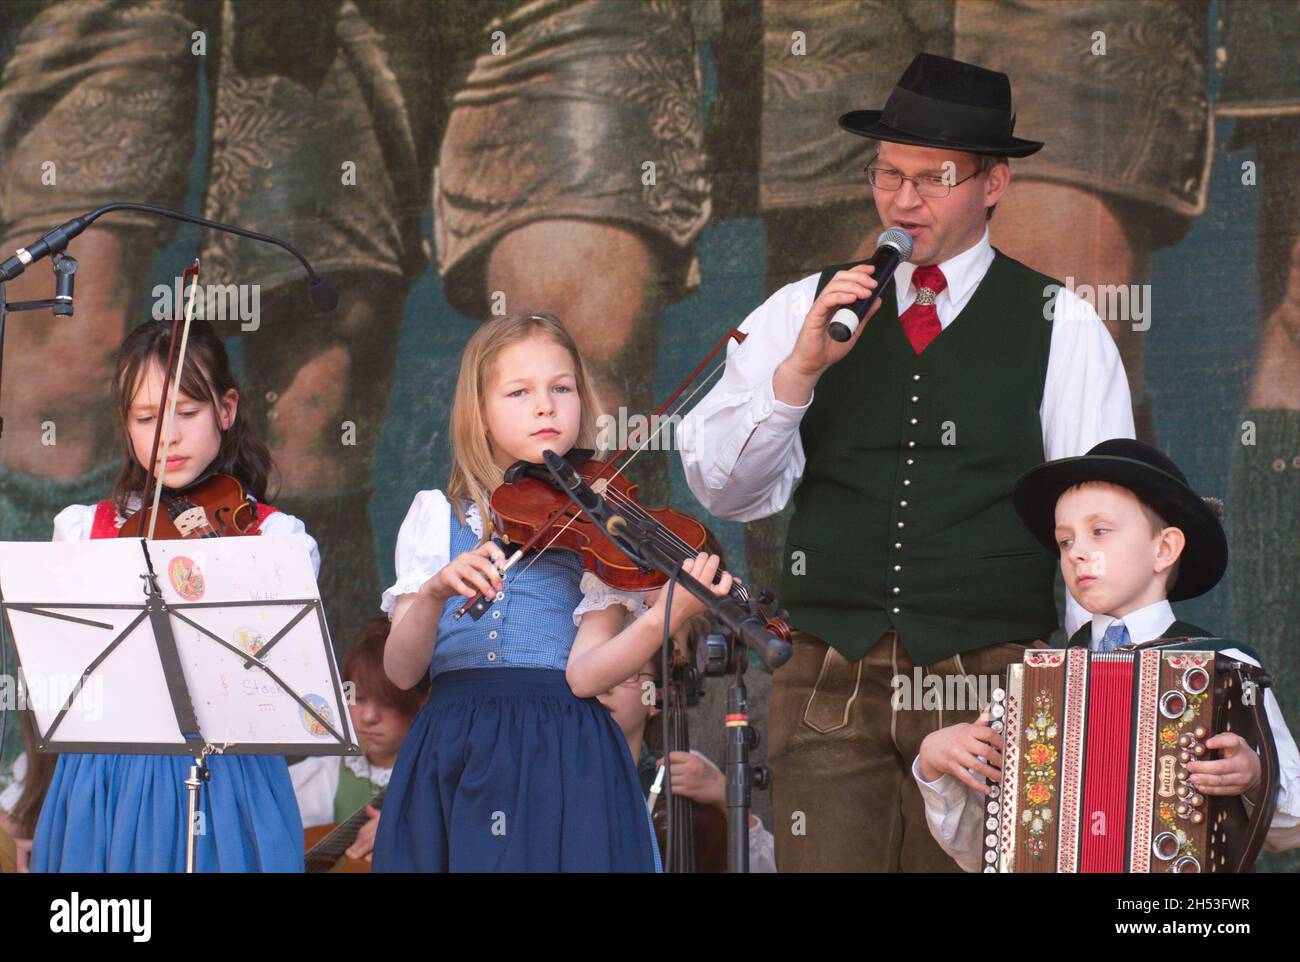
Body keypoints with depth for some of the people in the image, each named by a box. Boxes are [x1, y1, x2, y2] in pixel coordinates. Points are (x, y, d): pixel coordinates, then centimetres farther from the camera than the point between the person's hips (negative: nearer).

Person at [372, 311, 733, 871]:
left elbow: (584, 673, -9)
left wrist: (663, 618, -26)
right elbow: (401, 670, -2)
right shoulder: (435, 518, 9)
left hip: (565, 761, -1)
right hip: (450, 759, 1)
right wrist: (434, 593, -20)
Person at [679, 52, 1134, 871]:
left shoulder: (1061, 329, 6)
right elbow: (723, 488, 5)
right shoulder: (803, 312, 13)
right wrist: (802, 366, -9)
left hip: (989, 683, -2)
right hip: (831, 680, 2)